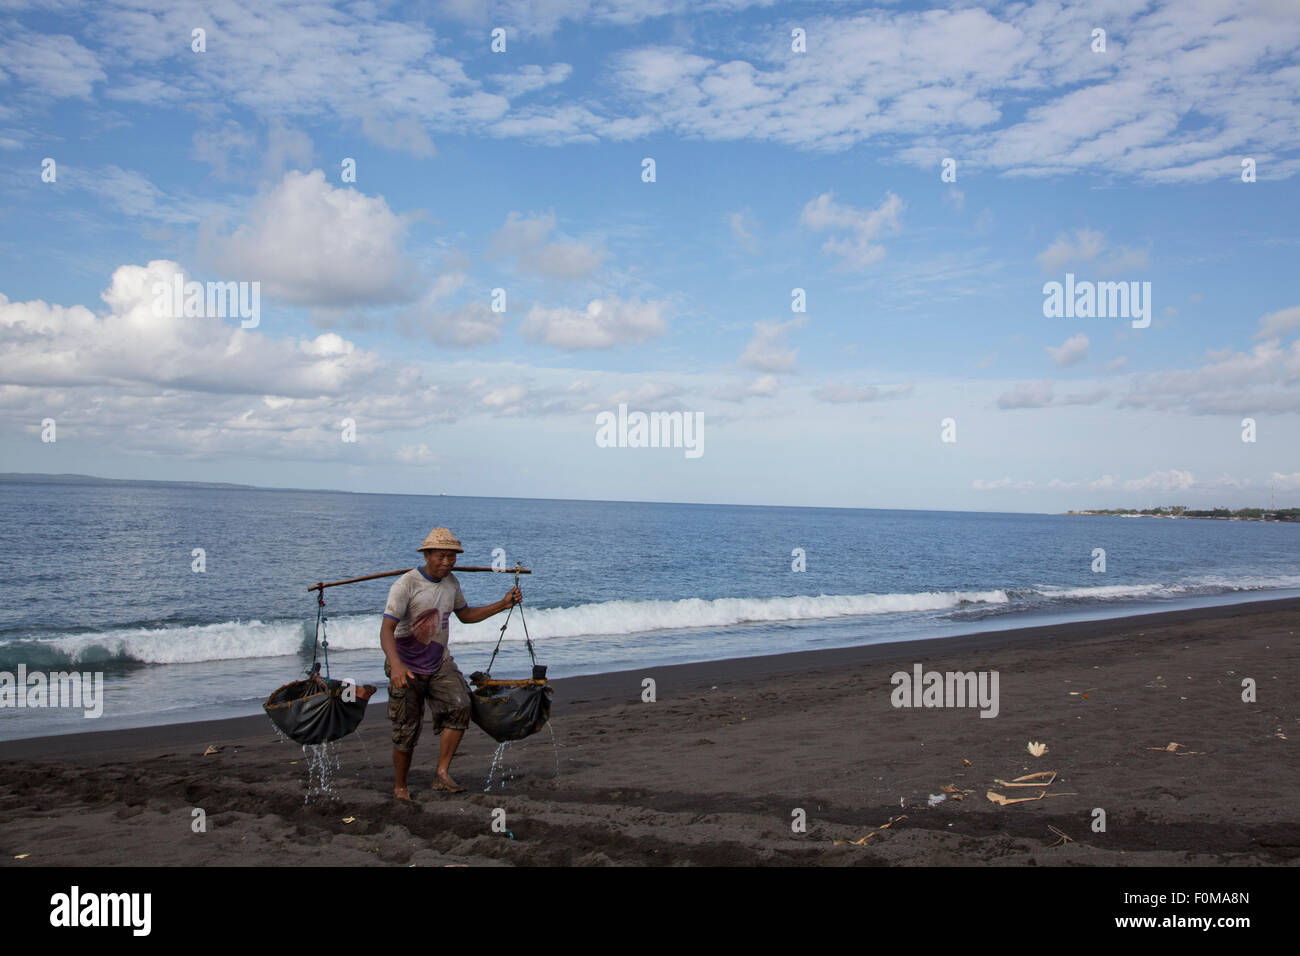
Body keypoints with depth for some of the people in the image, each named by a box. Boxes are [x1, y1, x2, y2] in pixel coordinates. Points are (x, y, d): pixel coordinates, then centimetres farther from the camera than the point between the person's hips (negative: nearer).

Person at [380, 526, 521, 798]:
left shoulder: (451, 582, 4)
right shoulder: (406, 585, -18)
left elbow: (465, 615, 20)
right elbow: (386, 629, -26)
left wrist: (503, 605, 10)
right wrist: (396, 665, -42)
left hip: (440, 663, 5)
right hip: (407, 667, -5)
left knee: (460, 705, -20)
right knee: (406, 733, 1)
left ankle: (442, 774, -12)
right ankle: (400, 786, 23)